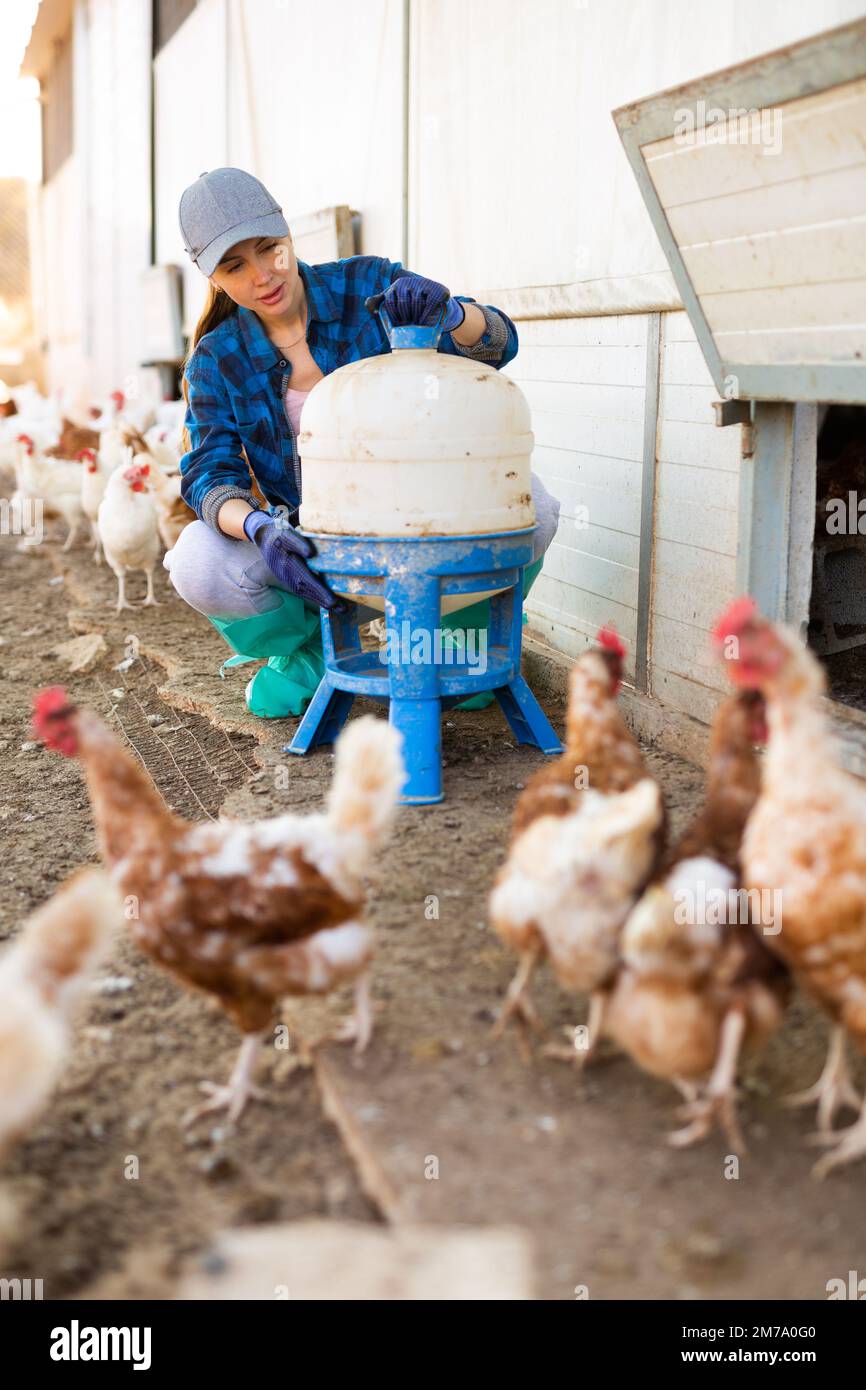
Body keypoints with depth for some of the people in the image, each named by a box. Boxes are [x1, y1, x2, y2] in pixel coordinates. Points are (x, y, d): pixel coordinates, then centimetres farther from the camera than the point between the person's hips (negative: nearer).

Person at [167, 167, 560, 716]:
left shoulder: (366, 285, -8)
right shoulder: (217, 361, -4)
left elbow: (496, 344, -14)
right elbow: (210, 477, -12)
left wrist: (447, 312, -39)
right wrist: (260, 529, -36)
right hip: (314, 552, 1)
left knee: (528, 501, -29)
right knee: (198, 566, -28)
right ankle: (306, 649, 5)